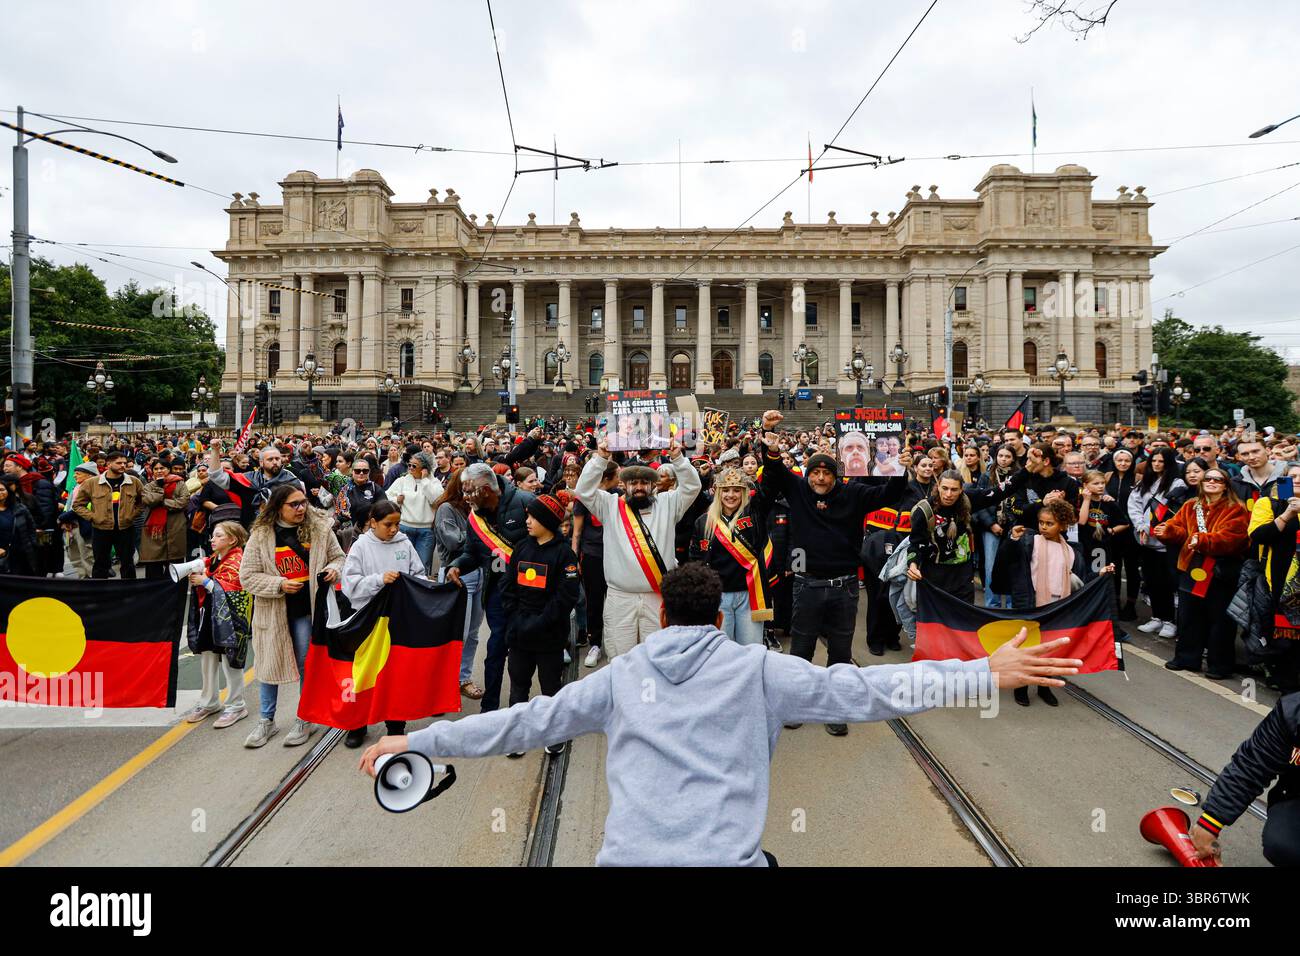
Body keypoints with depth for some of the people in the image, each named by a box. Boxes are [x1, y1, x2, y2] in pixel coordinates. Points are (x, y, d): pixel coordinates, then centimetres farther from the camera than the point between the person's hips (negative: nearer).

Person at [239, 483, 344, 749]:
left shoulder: (319, 528, -4)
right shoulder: (261, 535, -8)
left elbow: (338, 556, 8)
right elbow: (247, 576, -6)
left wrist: (334, 569, -14)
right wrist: (279, 584, -18)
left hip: (307, 609, 0)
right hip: (272, 610, 0)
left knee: (307, 665, 7)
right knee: (270, 664, 14)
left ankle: (305, 720, 25)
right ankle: (267, 721, 32)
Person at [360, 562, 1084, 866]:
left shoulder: (621, 676, 9)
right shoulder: (758, 669, 1)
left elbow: (525, 721, 12)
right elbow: (864, 689, -3)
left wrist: (420, 740, 25)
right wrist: (987, 673, 0)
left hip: (628, 854, 2)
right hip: (726, 855, -2)